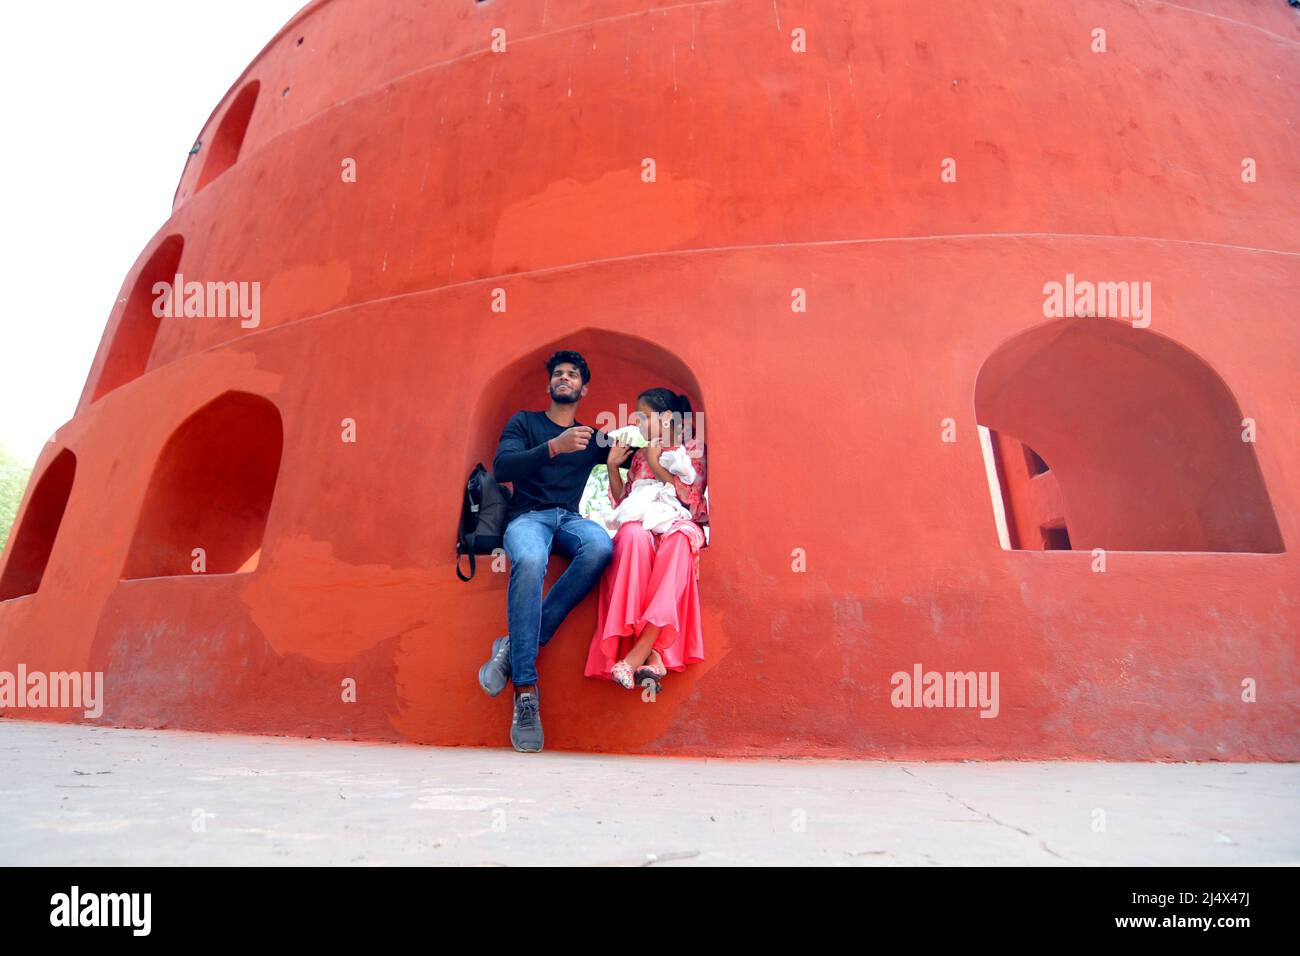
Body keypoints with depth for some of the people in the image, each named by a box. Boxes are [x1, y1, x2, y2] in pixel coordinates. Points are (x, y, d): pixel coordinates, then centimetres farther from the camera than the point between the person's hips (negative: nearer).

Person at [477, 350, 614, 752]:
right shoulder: (523, 422, 15)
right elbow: (502, 468, -3)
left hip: (571, 519, 3)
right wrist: (554, 446, -15)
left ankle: (515, 648, -28)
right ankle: (525, 692, -35)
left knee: (601, 547, -35)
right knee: (529, 562, -39)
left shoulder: (592, 437, 23)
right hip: (527, 516, -2)